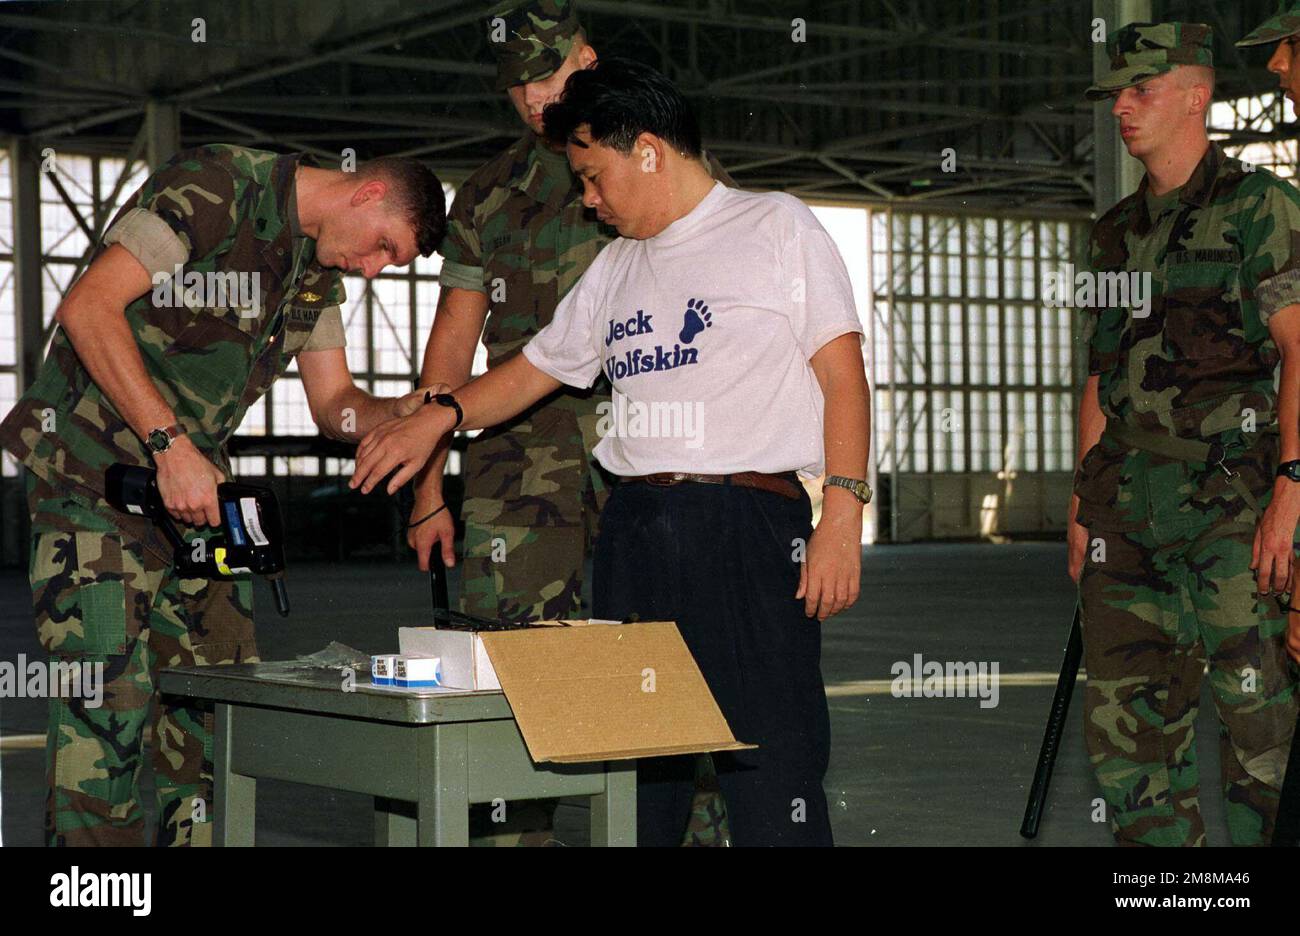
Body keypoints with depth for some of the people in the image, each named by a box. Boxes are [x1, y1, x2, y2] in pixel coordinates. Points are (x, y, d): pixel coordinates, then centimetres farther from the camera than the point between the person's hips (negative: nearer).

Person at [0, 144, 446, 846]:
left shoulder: (318, 263, 13)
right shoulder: (216, 185, -16)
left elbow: (335, 404, 16)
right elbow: (88, 307, -23)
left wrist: (403, 415, -7)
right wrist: (169, 444, -26)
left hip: (192, 478, 9)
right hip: (94, 468, -9)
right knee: (110, 706, -12)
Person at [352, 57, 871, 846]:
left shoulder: (778, 226, 5)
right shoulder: (617, 267, 22)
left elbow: (843, 373, -2)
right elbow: (539, 367, 29)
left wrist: (842, 516, -11)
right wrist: (441, 416, 11)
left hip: (749, 522, -6)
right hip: (633, 531, 6)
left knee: (772, 769, -10)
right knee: (632, 777, 2)